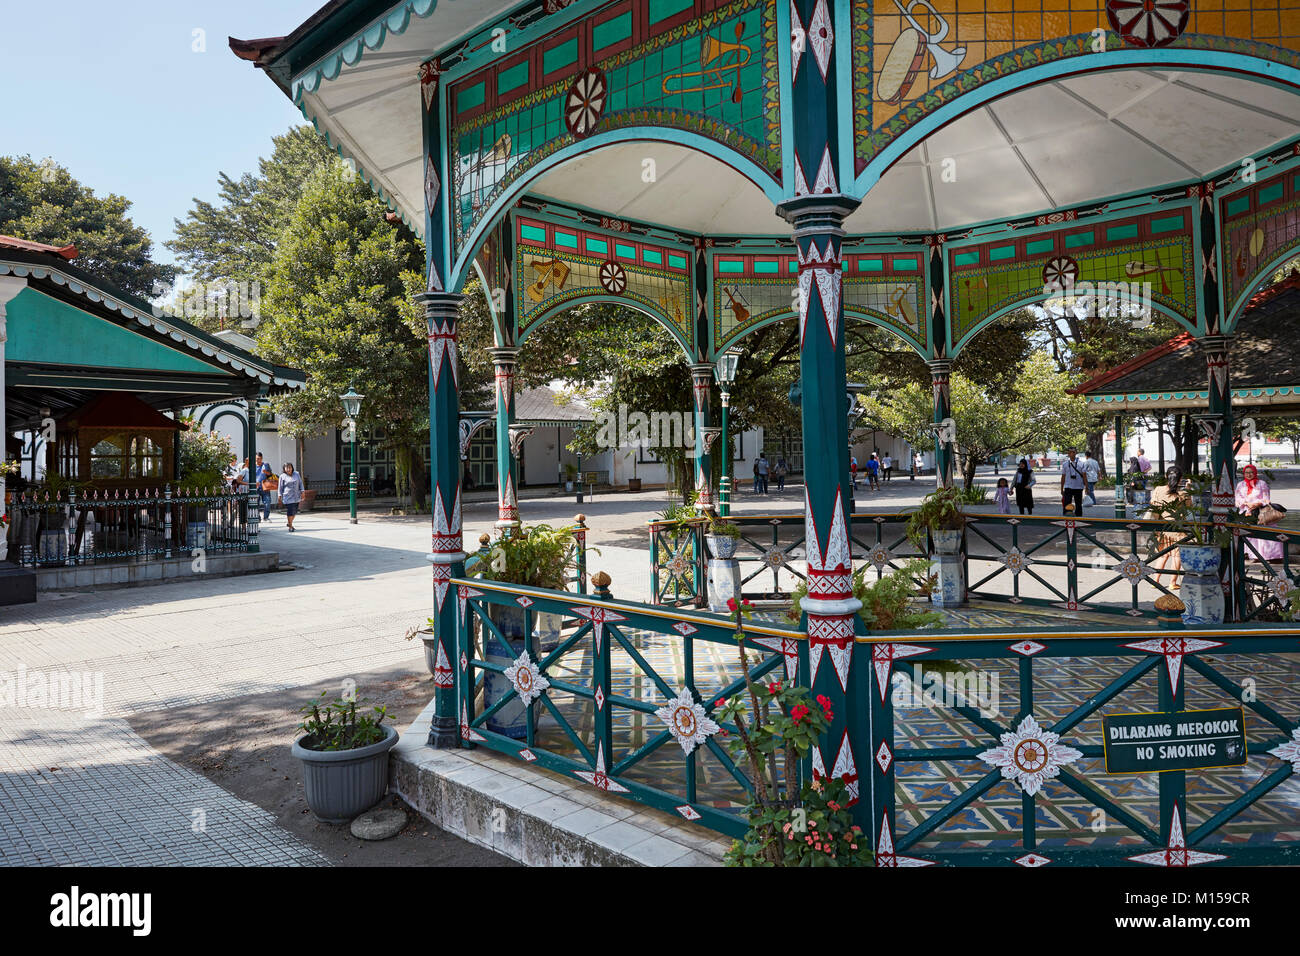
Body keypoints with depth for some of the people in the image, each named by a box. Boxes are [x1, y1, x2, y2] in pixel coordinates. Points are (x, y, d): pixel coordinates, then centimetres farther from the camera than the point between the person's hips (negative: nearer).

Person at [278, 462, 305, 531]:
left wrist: (302, 492, 3)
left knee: (295, 512, 8)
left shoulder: (297, 474, 8)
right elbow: (280, 487, 3)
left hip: (296, 496, 4)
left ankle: (289, 522, 31)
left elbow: (300, 483, 11)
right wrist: (280, 497, 0)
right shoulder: (282, 477, 0)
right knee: (290, 511, -10)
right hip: (287, 497, -4)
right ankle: (290, 526, 2)